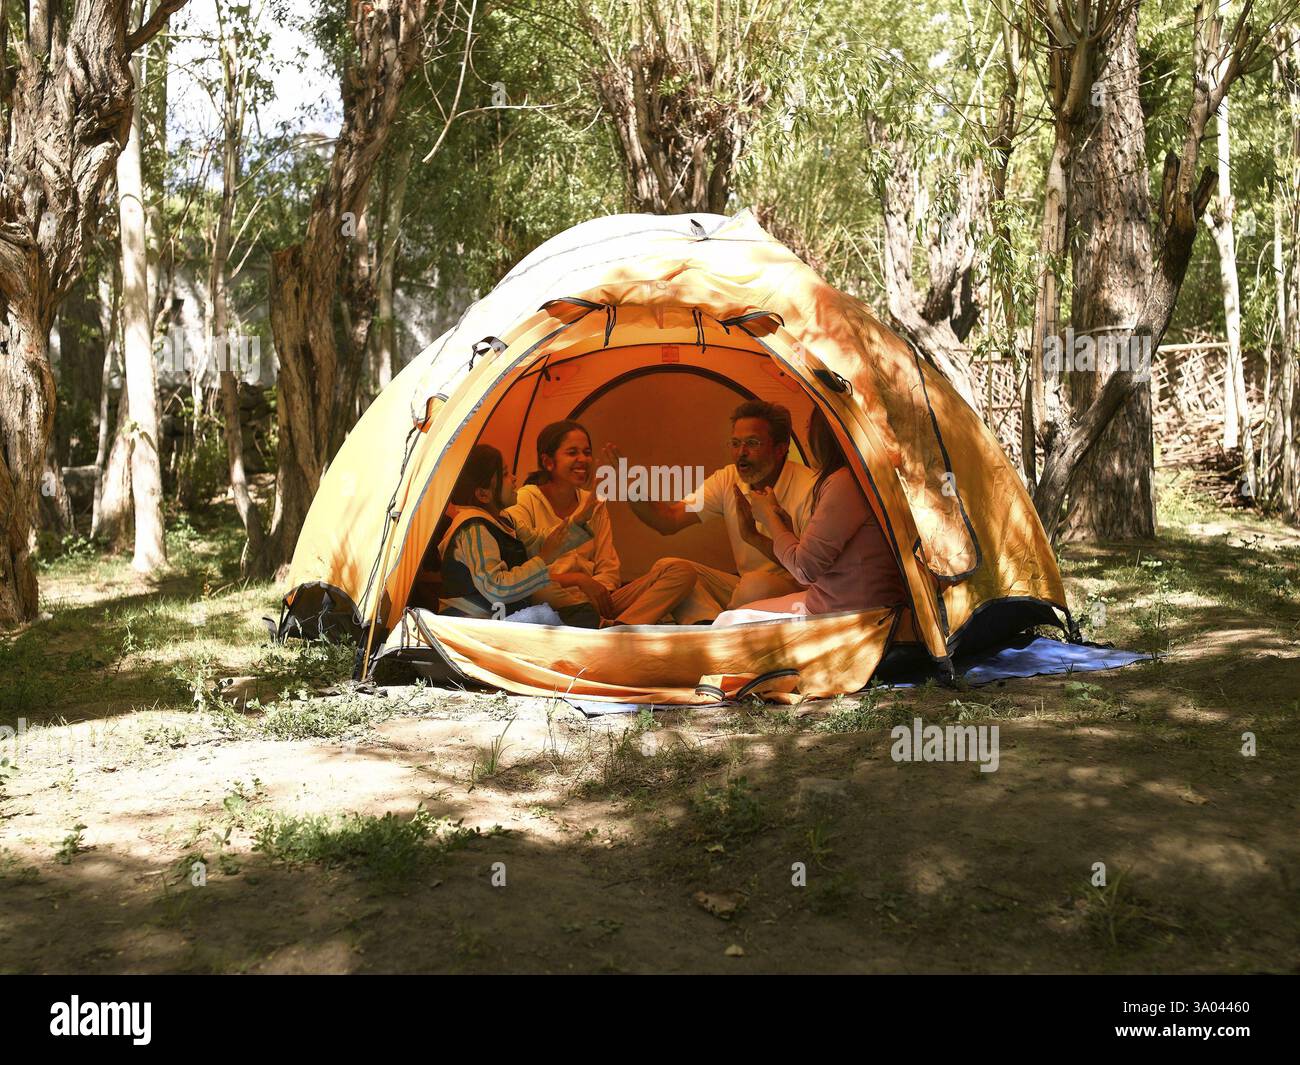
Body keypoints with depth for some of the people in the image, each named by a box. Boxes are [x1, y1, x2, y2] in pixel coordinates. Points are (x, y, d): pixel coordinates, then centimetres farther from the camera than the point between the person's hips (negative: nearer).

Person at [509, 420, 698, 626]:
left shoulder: (594, 504, 17)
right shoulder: (525, 502, 0)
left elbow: (609, 568, 13)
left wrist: (598, 587, -11)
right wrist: (578, 579, -19)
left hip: (595, 601, 6)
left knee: (680, 571, -12)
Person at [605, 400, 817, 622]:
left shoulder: (808, 487, -17)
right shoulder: (727, 479, 3)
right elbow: (669, 522, -2)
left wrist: (755, 538, -31)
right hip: (744, 585, 7)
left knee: (756, 584, -39)